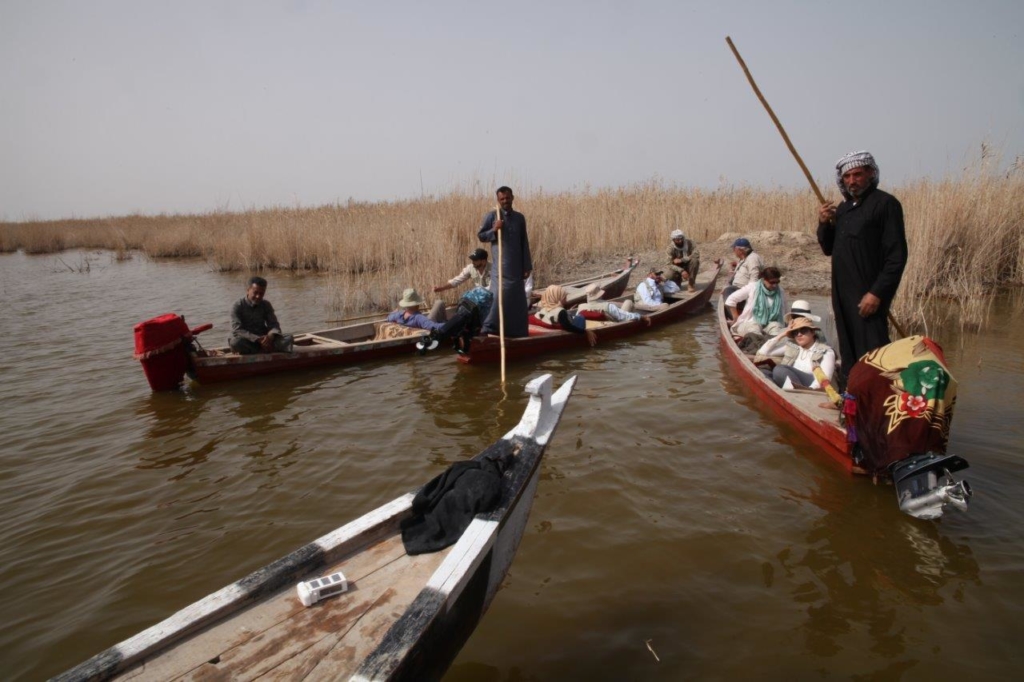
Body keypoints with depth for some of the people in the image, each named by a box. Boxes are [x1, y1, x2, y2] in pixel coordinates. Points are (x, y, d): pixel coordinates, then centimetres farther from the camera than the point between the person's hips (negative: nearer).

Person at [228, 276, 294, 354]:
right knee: (235, 342, -38)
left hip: (264, 339, 4)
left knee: (288, 338, -20)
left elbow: (274, 324, -2)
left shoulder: (266, 305, 5)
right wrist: (257, 339, -30)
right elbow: (237, 330, -18)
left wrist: (271, 336, -27)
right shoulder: (238, 306, -9)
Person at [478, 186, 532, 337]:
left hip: (516, 266, 4)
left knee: (518, 298, 7)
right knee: (498, 294, -13)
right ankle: (488, 327, -4)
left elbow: (524, 243, 10)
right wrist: (494, 230, -15)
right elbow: (480, 235, 3)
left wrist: (527, 266, 6)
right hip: (500, 266, -4)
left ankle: (517, 330, 18)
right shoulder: (491, 216, -1)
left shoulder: (519, 217, 8)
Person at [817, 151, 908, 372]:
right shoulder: (843, 208, 15)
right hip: (843, 294, 8)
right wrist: (824, 224, 0)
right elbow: (828, 249, 18)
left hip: (869, 297, -8)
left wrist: (877, 293, -19)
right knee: (848, 354, 15)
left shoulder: (885, 204, -8)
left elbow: (897, 256, -14)